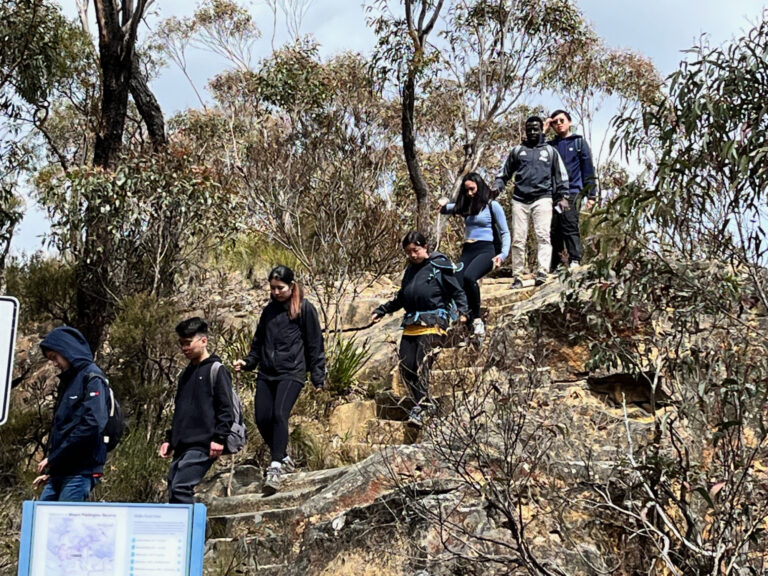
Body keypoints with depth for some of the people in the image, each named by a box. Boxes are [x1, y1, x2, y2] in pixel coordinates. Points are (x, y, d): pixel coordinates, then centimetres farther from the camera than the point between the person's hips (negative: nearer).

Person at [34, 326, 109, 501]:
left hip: (80, 472, -8)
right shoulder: (67, 380, 20)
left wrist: (53, 458, -15)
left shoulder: (91, 377, -7)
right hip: (59, 473, 8)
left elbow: (92, 425, -19)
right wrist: (49, 470, 17)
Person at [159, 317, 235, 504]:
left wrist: (219, 439, -17)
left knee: (181, 487, -19)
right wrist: (169, 439, 20)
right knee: (174, 491, 5)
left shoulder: (216, 370, -3)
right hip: (182, 446, 8)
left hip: (202, 446, -8)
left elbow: (226, 409, -10)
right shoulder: (186, 373, 22)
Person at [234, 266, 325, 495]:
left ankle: (275, 468, -20)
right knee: (262, 419, 0)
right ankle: (283, 458, 21)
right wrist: (247, 362, 8)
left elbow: (315, 345, -1)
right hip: (266, 373, 6)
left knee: (279, 414, -21)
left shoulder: (304, 309, 0)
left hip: (292, 373, -6)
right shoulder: (269, 310, 16)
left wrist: (317, 377, -4)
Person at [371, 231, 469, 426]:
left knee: (422, 365, -18)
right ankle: (423, 403, 9)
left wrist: (462, 311, -14)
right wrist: (381, 311, 26)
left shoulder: (440, 265, 3)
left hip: (433, 322, -7)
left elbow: (457, 291, 2)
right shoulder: (410, 270, 21)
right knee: (406, 367, -2)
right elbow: (401, 298, 31)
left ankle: (421, 408, -15)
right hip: (411, 324, 7)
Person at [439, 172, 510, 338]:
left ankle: (477, 319, -24)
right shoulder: (465, 206, 19)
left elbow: (505, 233, 3)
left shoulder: (492, 205, 4)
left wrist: (503, 254, -12)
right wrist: (444, 205, 9)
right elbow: (443, 210, 33)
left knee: (469, 277, -35)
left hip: (485, 250, -5)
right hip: (467, 251, 6)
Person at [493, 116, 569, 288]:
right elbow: (504, 173, 23)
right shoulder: (517, 151, 18)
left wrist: (561, 196, 6)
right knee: (518, 239, -2)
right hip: (520, 200, 2)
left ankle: (542, 273, -24)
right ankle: (517, 276, 0)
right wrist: (497, 186, 5)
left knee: (543, 236, -15)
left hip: (542, 198, -2)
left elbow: (561, 175, 16)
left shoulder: (550, 151, 16)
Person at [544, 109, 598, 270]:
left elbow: (588, 169, 7)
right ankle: (552, 266, 2)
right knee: (553, 230, 0)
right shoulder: (549, 145, 20)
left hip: (572, 193, -3)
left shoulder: (579, 142, 12)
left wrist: (591, 194, -1)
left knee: (570, 226, -14)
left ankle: (575, 261, -16)